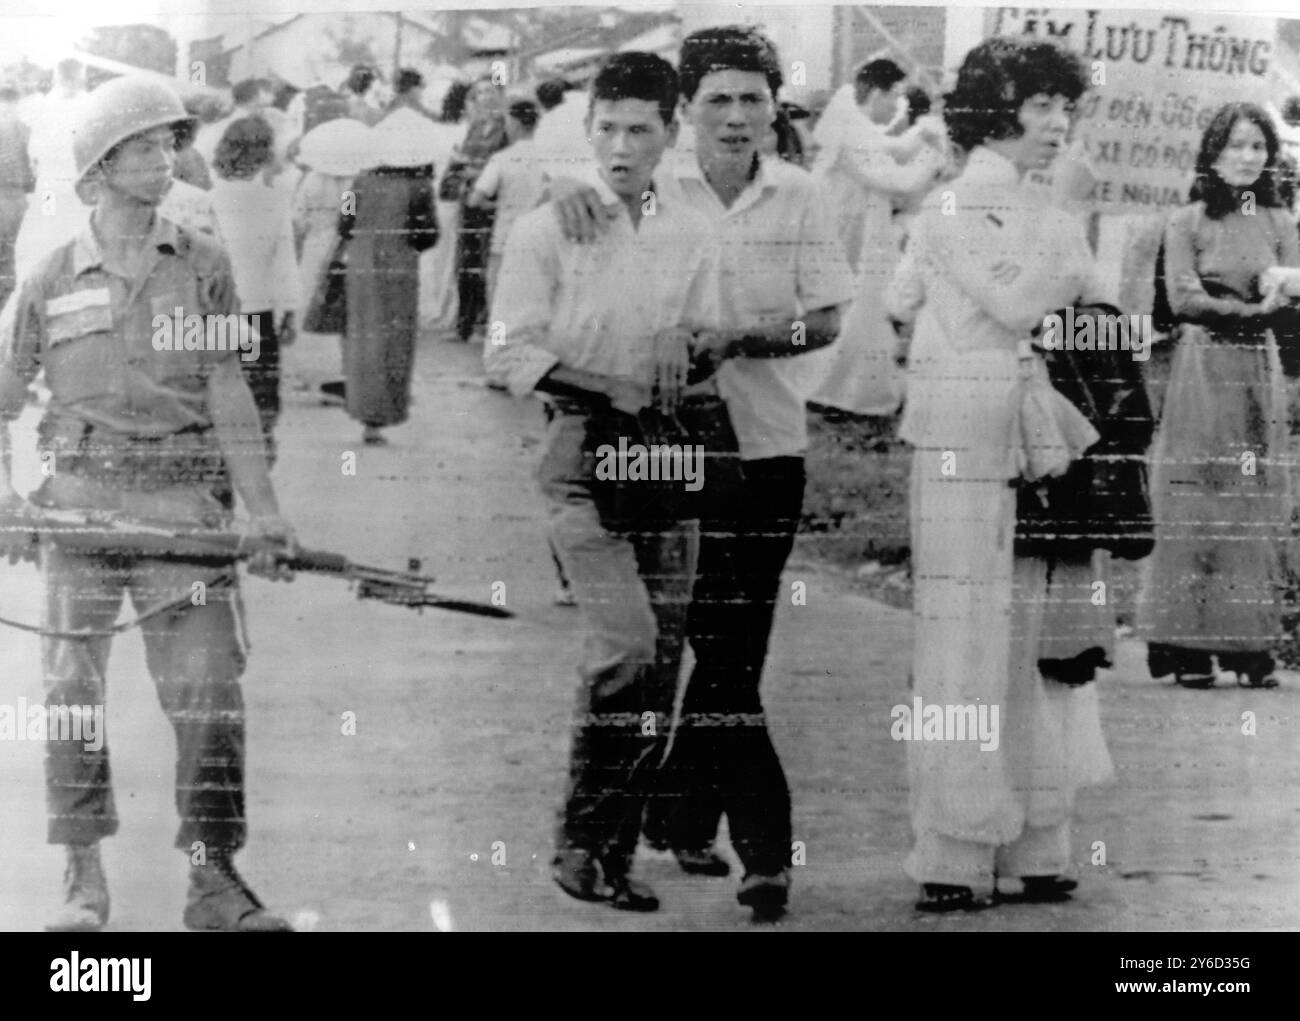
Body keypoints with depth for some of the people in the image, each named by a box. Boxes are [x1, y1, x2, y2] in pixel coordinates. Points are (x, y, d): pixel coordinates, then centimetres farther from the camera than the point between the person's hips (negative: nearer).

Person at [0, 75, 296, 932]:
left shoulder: (204, 266, 7)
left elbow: (230, 395, 2)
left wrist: (263, 509, -7)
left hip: (183, 499, 0)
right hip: (81, 499, 1)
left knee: (211, 691, -8)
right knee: (73, 692, 1)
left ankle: (214, 878, -2)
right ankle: (85, 879, 12)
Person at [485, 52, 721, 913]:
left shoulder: (692, 235, 12)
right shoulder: (547, 230, -1)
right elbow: (511, 353, -6)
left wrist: (690, 360, -3)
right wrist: (614, 392, -15)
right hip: (583, 452, -5)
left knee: (664, 657, 2)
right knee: (628, 640, -19)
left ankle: (616, 855, 12)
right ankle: (579, 837, -6)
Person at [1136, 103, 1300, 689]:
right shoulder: (1187, 222, 1)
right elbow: (1183, 299, -8)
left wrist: (1222, 304, -13)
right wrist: (1252, 305, -7)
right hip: (1203, 368, -3)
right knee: (1195, 508, -4)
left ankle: (1252, 648, 3)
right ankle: (1189, 649, -2)